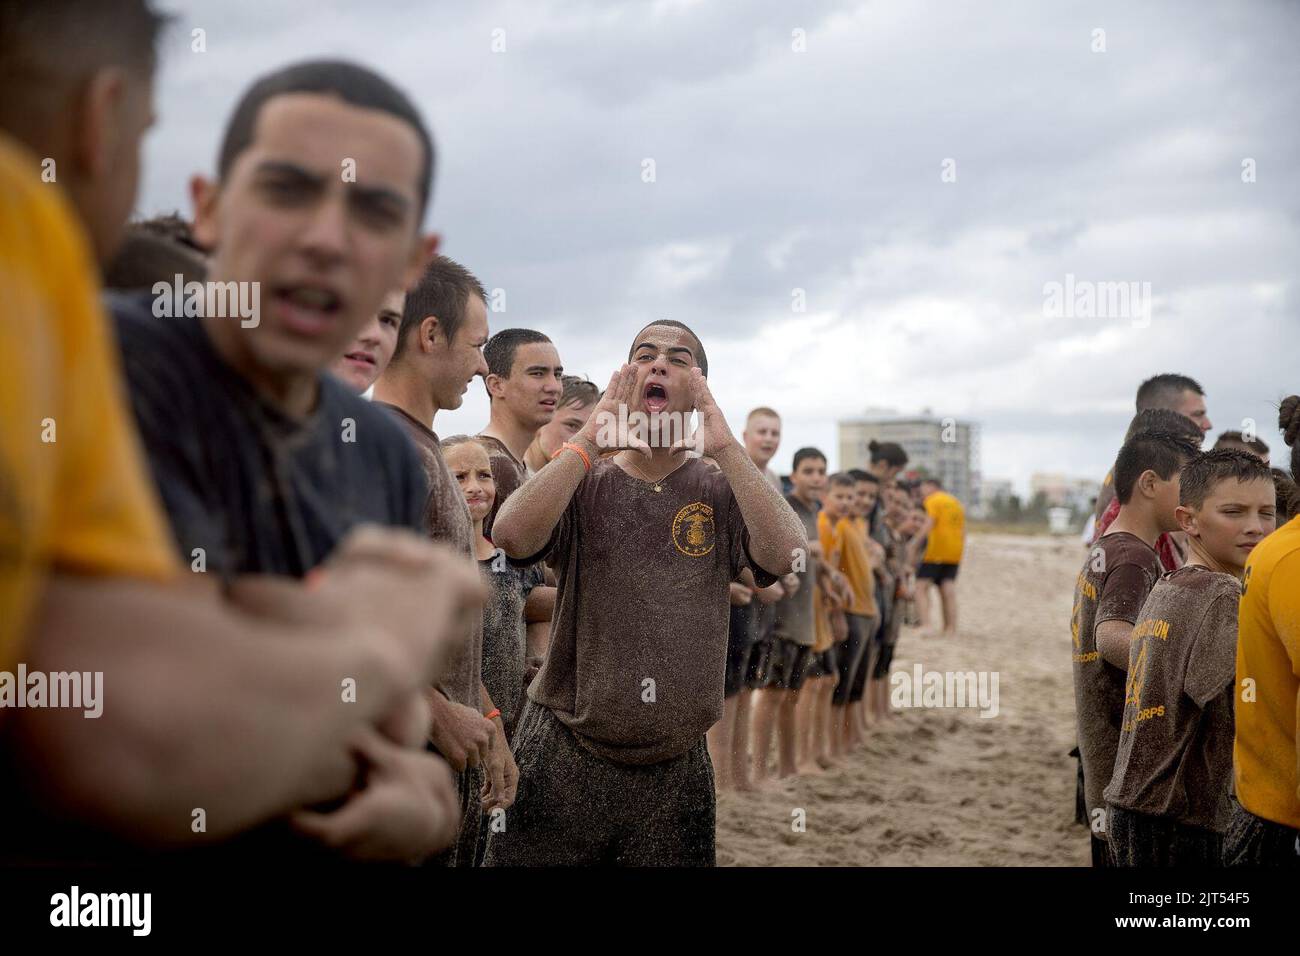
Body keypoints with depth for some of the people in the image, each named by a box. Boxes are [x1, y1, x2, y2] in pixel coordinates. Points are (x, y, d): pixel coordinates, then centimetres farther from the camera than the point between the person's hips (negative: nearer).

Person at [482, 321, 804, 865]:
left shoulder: (721, 492, 3)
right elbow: (512, 536, -18)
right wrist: (592, 437, -16)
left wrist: (724, 446, -17)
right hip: (564, 757, -1)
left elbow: (785, 555, -16)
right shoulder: (583, 484, 2)